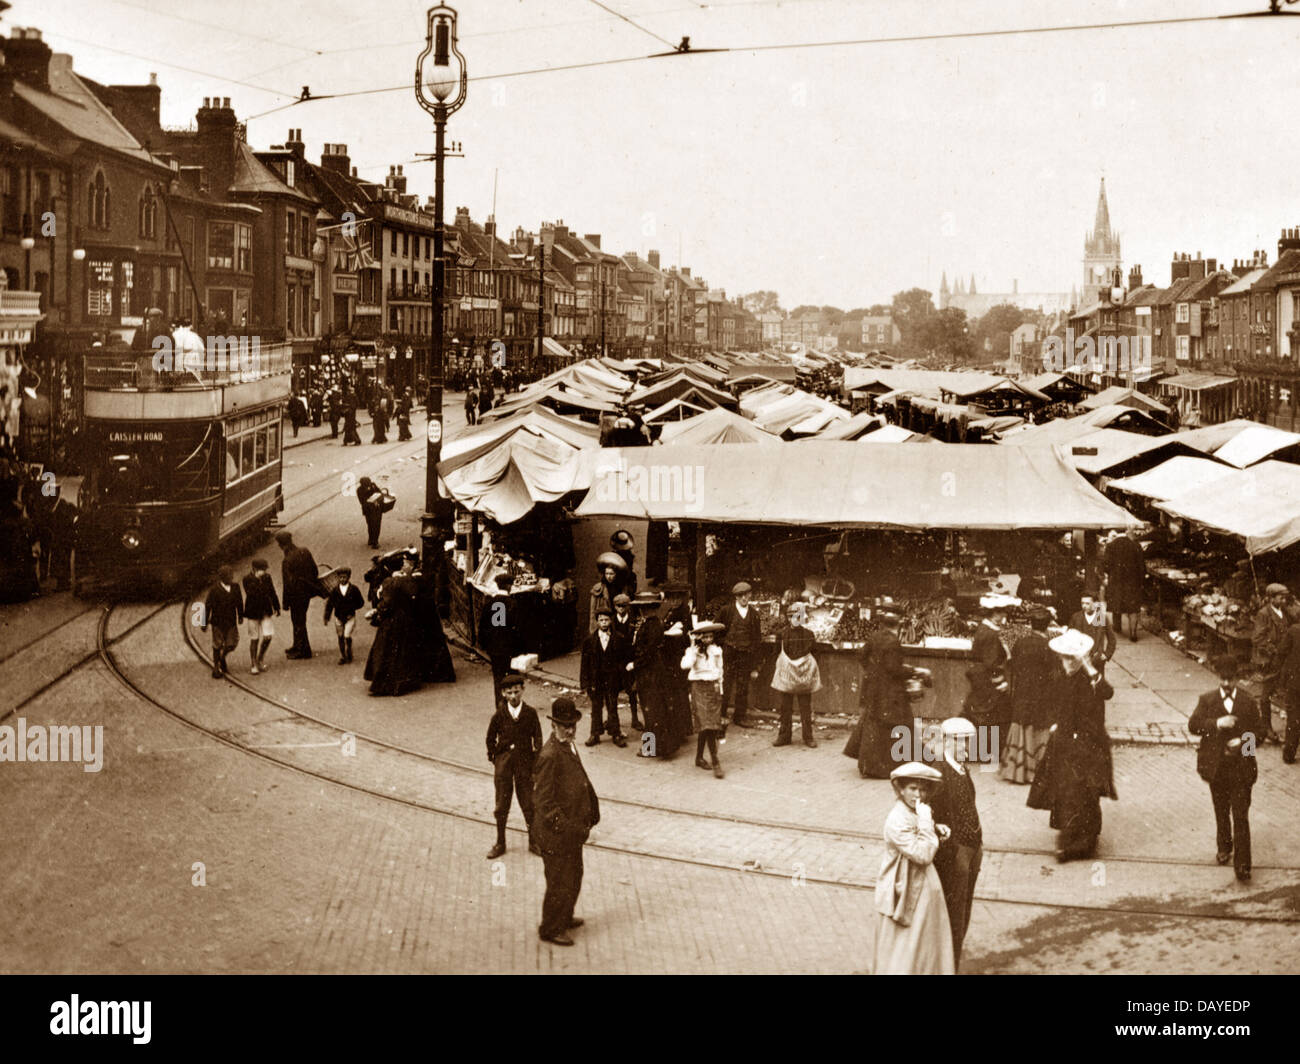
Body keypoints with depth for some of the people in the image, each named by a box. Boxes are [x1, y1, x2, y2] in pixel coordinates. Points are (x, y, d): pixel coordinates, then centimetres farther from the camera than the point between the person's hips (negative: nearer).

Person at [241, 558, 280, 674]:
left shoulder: (267, 577, 1)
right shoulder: (247, 579, -11)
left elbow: (272, 593, 12)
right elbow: (251, 594, -26)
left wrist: (276, 608, 17)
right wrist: (258, 579, -28)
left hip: (265, 611, 3)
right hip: (253, 612, -3)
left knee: (267, 636, -6)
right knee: (254, 639, 3)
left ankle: (261, 658, 20)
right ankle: (254, 665, 15)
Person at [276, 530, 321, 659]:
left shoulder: (287, 561, -24)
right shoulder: (304, 551, -3)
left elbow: (288, 584, -20)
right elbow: (315, 570, 7)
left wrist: (286, 603, -12)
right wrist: (312, 583, 21)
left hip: (297, 595, -8)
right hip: (307, 592, 8)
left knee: (298, 622, 6)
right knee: (300, 620, 22)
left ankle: (303, 650, 15)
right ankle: (298, 647, 34)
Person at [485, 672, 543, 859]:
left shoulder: (530, 713, -6)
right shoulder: (499, 714, -5)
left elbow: (537, 739, -1)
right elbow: (490, 739, 5)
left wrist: (535, 766, -6)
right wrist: (494, 761, 2)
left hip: (524, 763, -1)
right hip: (503, 762, 1)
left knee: (529, 805, 5)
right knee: (501, 806, 9)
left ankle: (533, 842, 20)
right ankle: (500, 844, 23)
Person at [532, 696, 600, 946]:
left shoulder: (568, 745, 4)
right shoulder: (549, 756, -26)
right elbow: (543, 801, -25)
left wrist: (591, 809, 12)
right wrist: (564, 827, -27)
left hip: (571, 828, 10)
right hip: (556, 834, -10)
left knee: (574, 877, 25)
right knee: (561, 883, 5)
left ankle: (564, 918, 44)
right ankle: (550, 930, 23)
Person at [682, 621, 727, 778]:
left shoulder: (716, 651, 9)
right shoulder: (693, 651, -5)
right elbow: (685, 665, -25)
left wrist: (720, 688, 17)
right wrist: (694, 648, -21)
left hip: (714, 688, 5)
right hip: (700, 688, -5)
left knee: (707, 727, 6)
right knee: (707, 726, -13)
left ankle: (699, 757, 21)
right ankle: (716, 763, -15)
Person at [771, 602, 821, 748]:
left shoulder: (808, 634, 1)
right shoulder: (783, 633, 1)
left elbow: (812, 654, 5)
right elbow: (778, 654, 4)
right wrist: (775, 672, 0)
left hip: (805, 674, 0)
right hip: (786, 673, 0)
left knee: (805, 707, 2)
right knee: (786, 707, 5)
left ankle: (808, 737, 9)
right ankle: (784, 736, 13)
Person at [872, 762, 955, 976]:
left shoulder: (917, 812, 1)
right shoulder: (897, 820, -26)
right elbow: (922, 854, -29)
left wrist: (936, 830, 2)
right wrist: (925, 821, -29)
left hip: (922, 885, 9)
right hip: (905, 892, -9)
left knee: (925, 946, 21)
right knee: (903, 948, 4)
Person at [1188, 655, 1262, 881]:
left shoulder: (1248, 703, -2)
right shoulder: (1207, 700, 0)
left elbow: (1258, 731, 1)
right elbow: (1193, 725, -9)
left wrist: (1243, 741, -17)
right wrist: (1217, 724, -24)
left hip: (1241, 767, -2)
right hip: (1216, 767, 2)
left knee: (1240, 816, -5)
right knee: (1221, 812, 19)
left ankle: (1242, 864, -3)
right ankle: (1224, 848, 39)